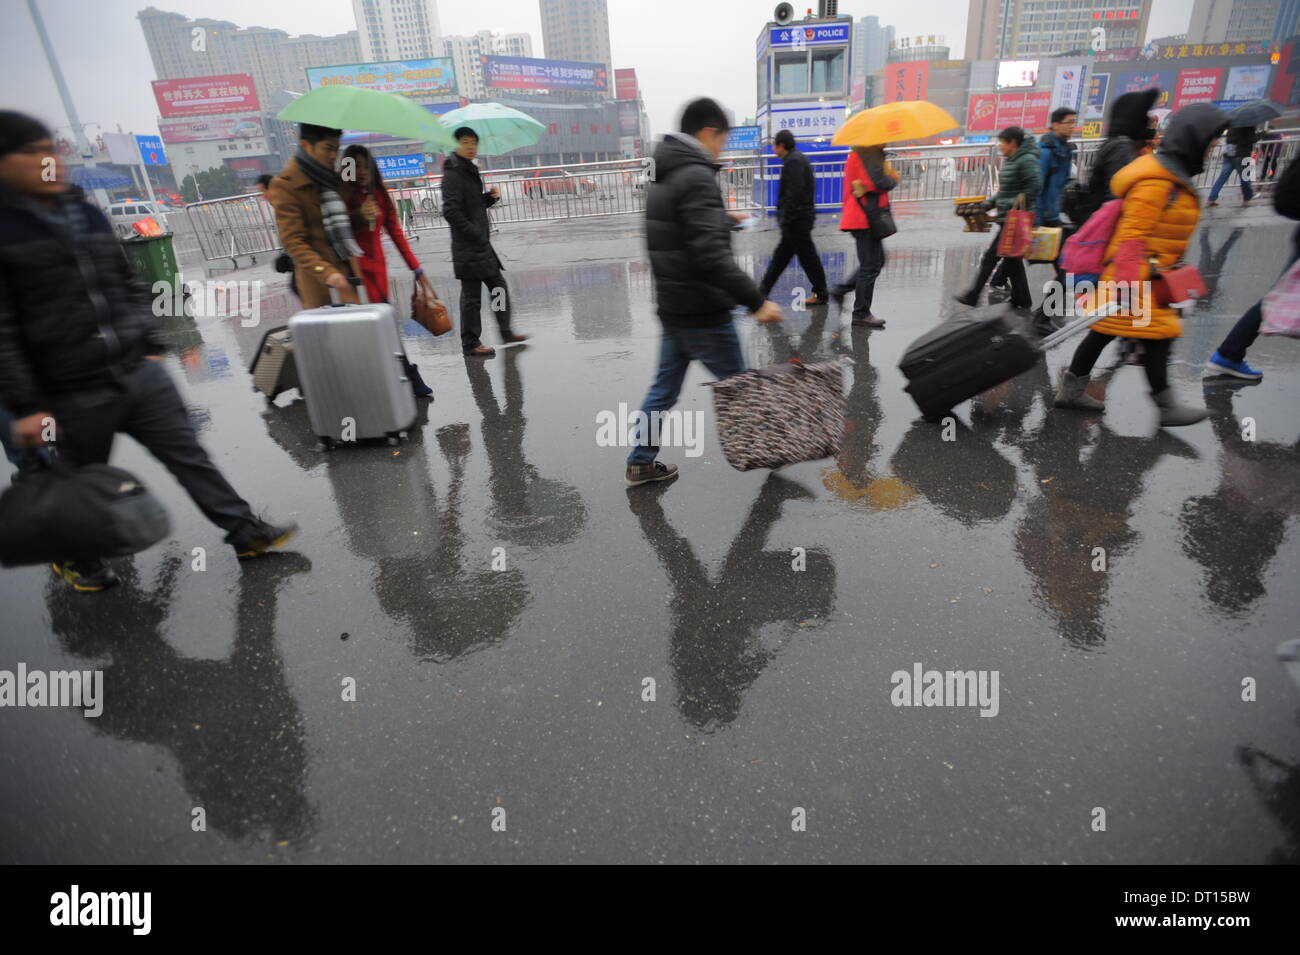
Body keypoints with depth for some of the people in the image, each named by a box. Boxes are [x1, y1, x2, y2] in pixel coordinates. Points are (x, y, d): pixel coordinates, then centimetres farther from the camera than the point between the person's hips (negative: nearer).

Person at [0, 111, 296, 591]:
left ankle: (245, 531, 15)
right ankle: (74, 557, 39)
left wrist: (151, 347, 12)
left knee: (189, 454, 6)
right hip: (74, 395, -4)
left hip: (141, 373, 5)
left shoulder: (87, 214, 8)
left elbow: (131, 287, 16)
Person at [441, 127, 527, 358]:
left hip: (481, 244, 10)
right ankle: (470, 343, 7)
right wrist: (475, 233, -19)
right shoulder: (453, 173, -12)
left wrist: (490, 197, 4)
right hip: (467, 248, -9)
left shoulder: (470, 170, 16)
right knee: (472, 296, -3)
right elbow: (451, 210, -21)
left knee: (499, 286, 15)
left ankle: (506, 332, 26)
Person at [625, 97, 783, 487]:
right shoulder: (697, 177, -18)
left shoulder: (662, 175, 12)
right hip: (702, 312, -9)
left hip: (672, 306, 9)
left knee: (665, 386, 16)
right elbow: (711, 255, -28)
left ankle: (640, 462, 23)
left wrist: (721, 218, 36)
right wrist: (756, 300, -27)